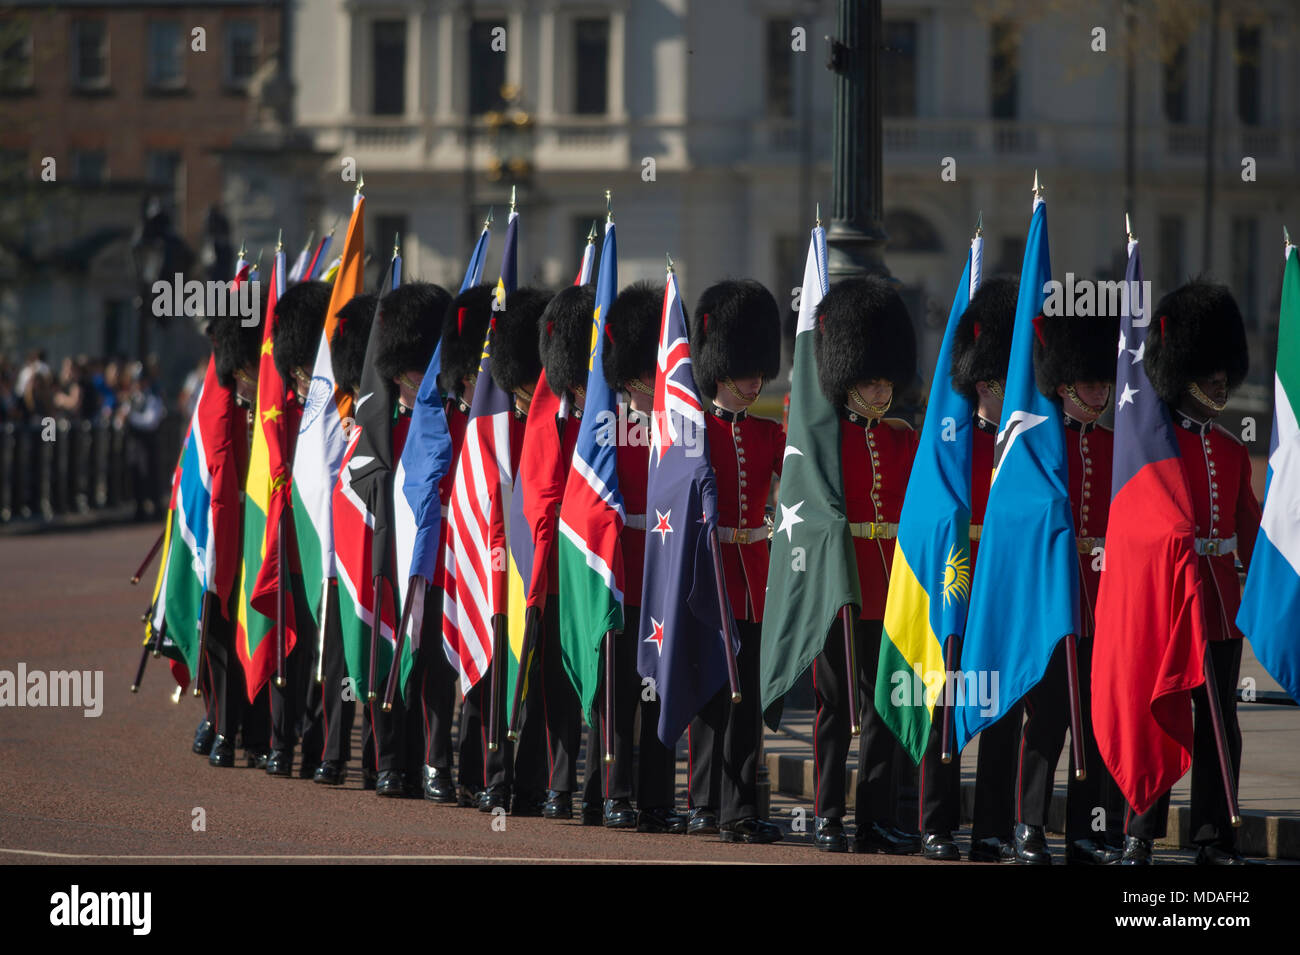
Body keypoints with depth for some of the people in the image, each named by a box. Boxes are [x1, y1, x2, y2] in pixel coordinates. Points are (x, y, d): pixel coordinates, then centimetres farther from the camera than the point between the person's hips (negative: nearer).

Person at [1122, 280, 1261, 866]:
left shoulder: (1232, 452, 15)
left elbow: (1250, 532, 17)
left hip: (1222, 606, 6)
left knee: (1218, 723, 6)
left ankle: (1214, 838, 11)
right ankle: (1139, 840, 1)